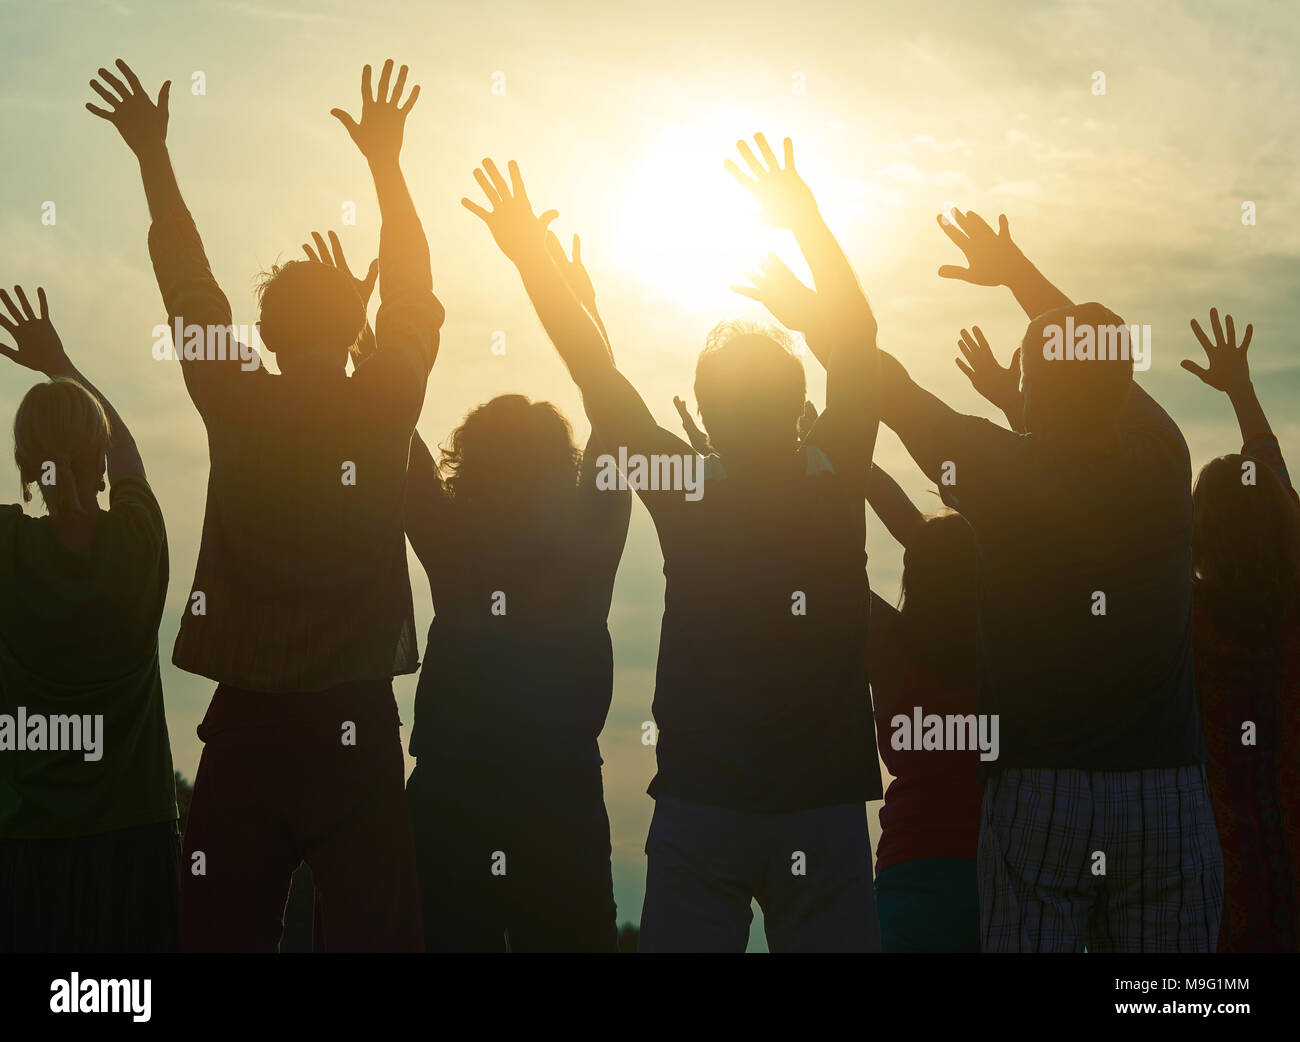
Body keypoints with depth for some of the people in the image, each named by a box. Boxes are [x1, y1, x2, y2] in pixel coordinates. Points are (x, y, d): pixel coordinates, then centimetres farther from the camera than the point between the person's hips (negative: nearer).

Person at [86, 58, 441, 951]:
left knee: (227, 929, 4)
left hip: (246, 721, 1)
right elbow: (413, 294, 10)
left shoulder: (236, 410, -2)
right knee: (373, 927, 1)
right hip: (355, 723, -1)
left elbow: (188, 288, 10)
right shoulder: (383, 409, -4)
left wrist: (154, 157, 20)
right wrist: (386, 163, 19)